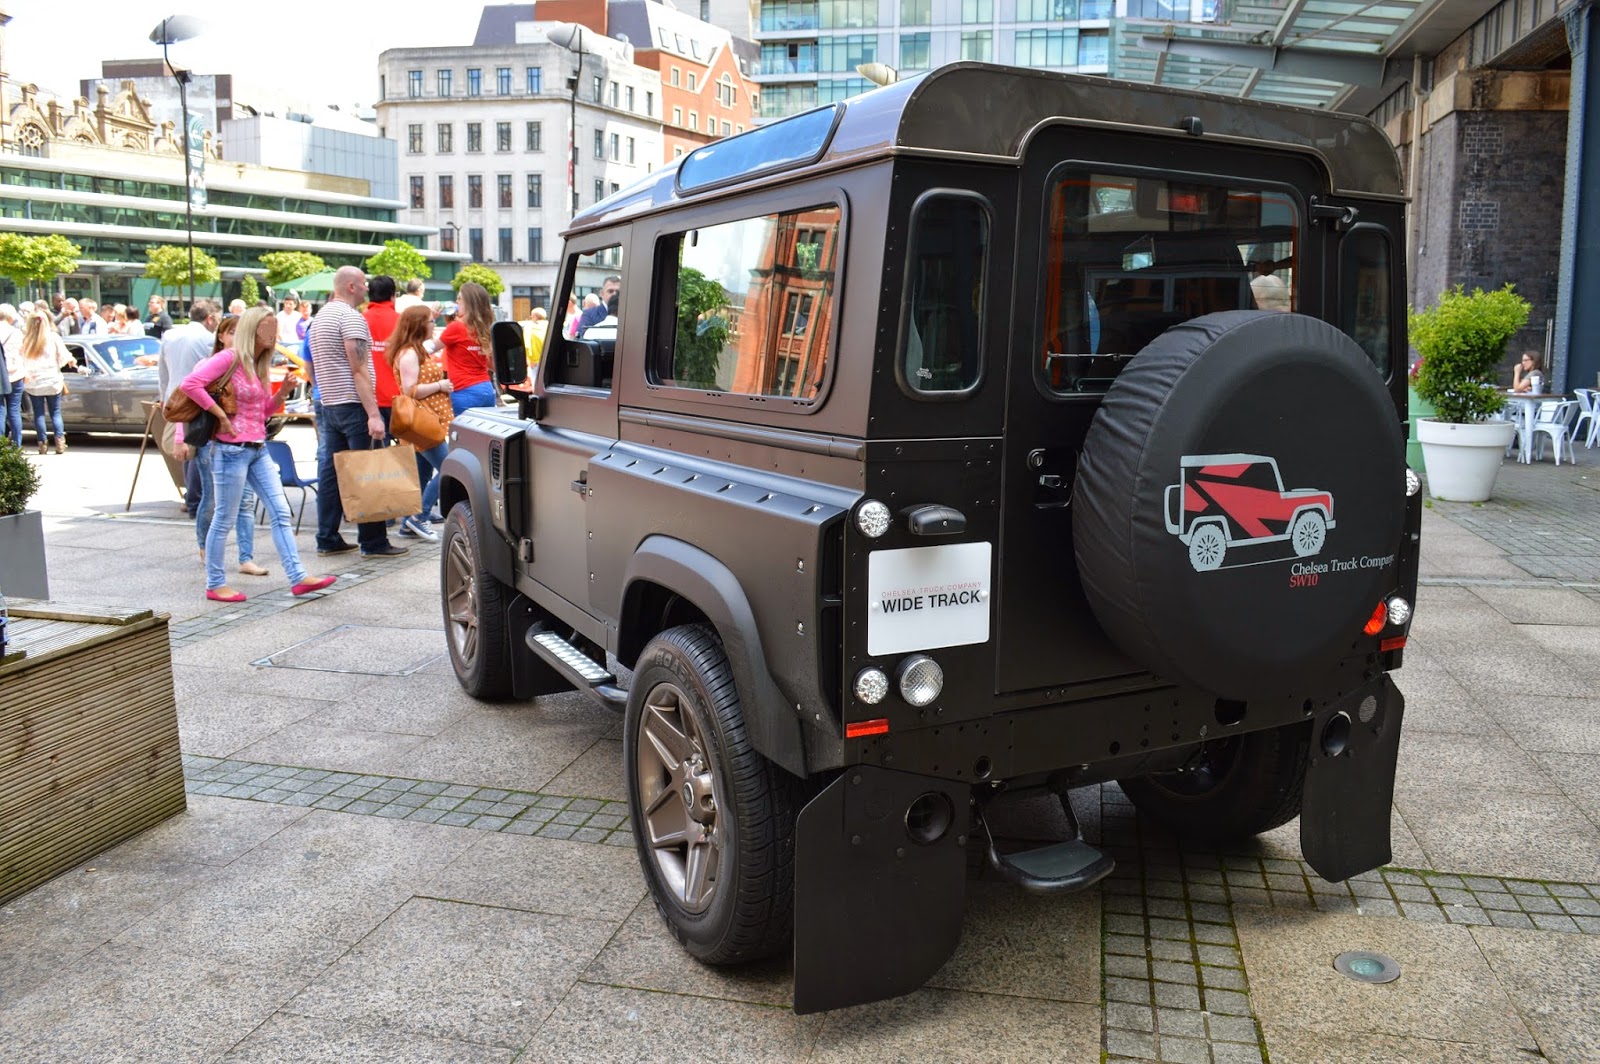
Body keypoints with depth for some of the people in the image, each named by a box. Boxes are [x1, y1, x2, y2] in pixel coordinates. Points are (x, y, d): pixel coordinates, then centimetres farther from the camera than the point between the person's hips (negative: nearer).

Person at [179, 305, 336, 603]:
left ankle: (298, 578, 2)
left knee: (280, 512, 3)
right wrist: (220, 414, -18)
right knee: (224, 519, 1)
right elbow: (190, 383, -21)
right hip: (232, 449, -8)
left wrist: (283, 391, 3)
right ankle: (214, 584, 13)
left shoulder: (261, 365, 14)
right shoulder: (229, 358, -11)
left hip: (258, 449, 8)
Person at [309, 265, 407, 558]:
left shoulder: (320, 317, 18)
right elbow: (359, 370, -19)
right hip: (353, 404, -9)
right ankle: (373, 542, -3)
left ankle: (327, 540, 13)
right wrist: (373, 414, -22)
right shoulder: (350, 317, -12)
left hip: (328, 404, 9)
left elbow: (314, 367, 24)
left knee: (330, 472, 9)